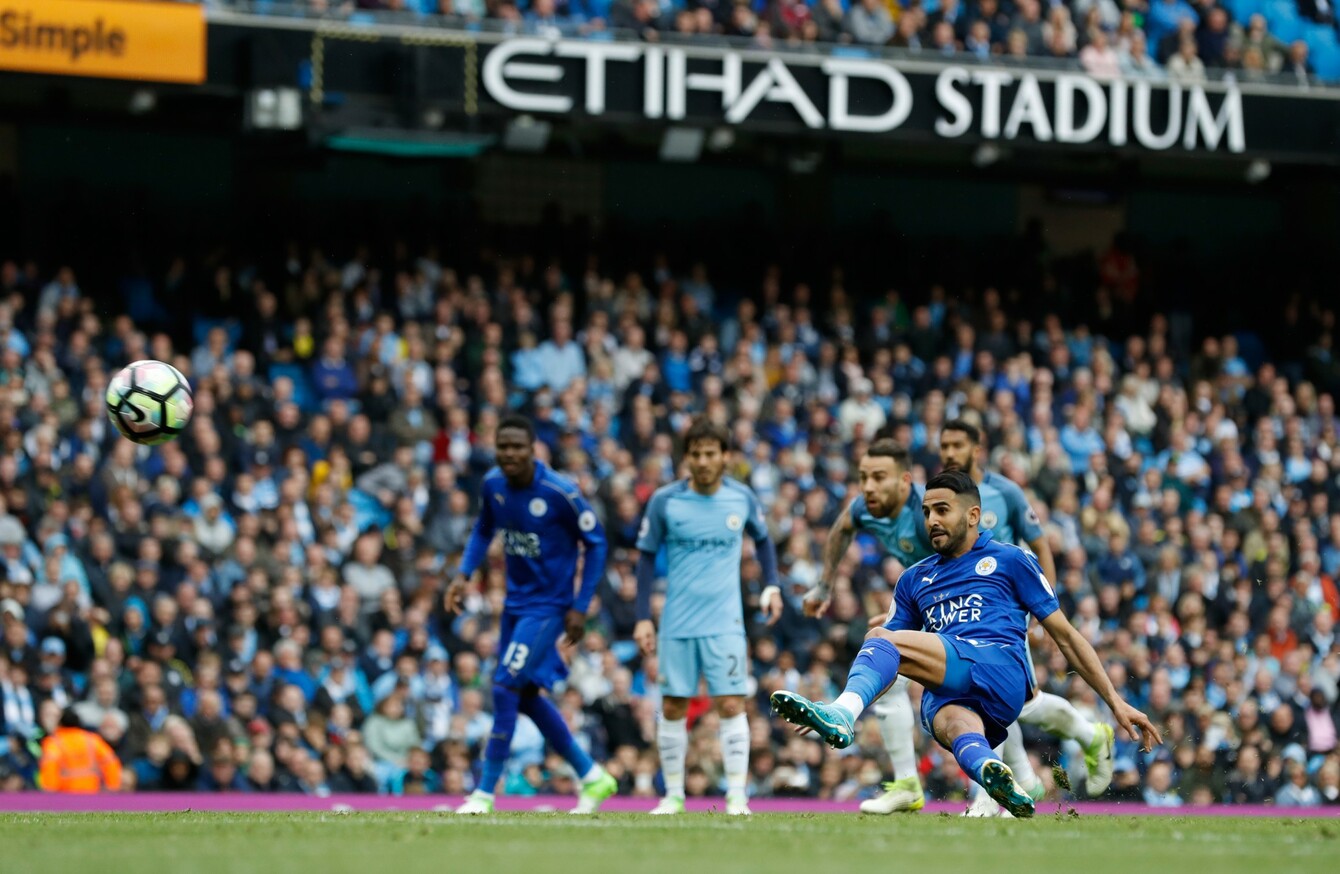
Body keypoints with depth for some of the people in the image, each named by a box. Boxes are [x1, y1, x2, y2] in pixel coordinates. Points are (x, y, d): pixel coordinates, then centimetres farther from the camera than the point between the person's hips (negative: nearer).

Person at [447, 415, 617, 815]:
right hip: (515, 601, 7)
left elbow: (596, 543, -10)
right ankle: (592, 777, 27)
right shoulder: (492, 484, -4)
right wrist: (464, 574, 1)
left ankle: (485, 792, -6)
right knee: (526, 696, 12)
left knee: (505, 688, -14)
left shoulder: (560, 492, -21)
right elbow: (483, 530, 16)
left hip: (548, 605, -7)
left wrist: (580, 607, -11)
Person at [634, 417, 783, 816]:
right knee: (673, 708, 3)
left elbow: (762, 539, 18)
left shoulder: (741, 498, -1)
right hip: (677, 625, 0)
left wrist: (771, 585, 4)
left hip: (725, 623, 0)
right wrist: (643, 617, -2)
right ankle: (673, 795, 13)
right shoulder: (665, 501, -4)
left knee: (731, 705, -7)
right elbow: (647, 557, 3)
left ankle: (737, 795, -5)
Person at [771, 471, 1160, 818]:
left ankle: (843, 713, -52)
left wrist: (1116, 702, 10)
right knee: (957, 728, -37)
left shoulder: (1010, 560, 18)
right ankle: (1009, 792, -66)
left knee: (883, 639, -24)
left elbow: (1066, 636, 16)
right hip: (945, 696, 3)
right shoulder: (914, 580, 30)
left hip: (1000, 672, -3)